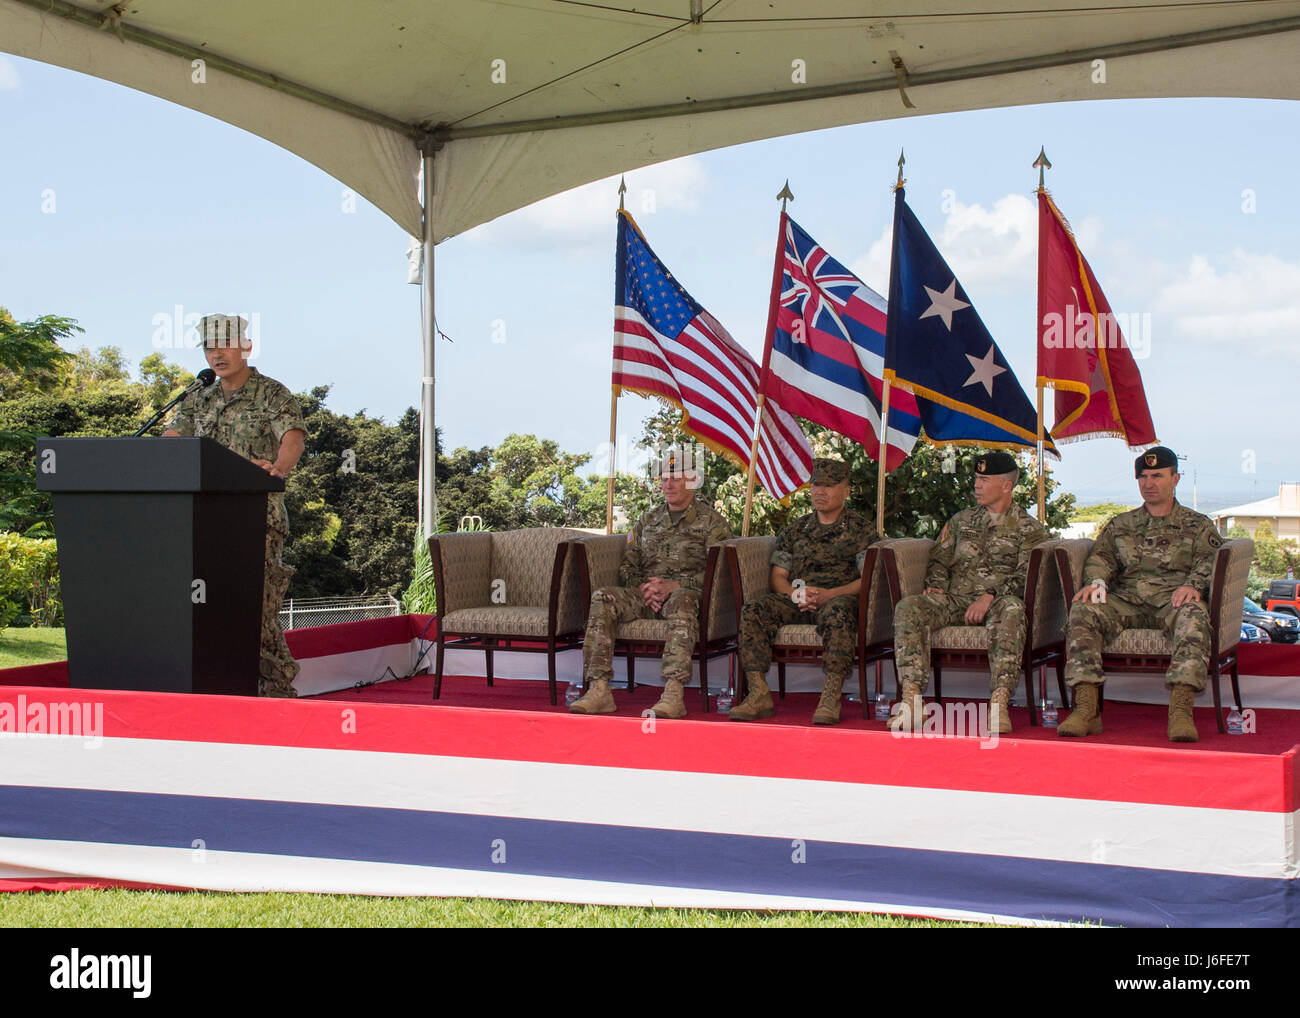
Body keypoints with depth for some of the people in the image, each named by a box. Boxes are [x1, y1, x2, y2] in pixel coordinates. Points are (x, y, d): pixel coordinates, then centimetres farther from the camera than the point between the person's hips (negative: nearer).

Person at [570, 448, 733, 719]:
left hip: (686, 592, -4)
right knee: (603, 598, -25)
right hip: (646, 593, 4)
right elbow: (627, 566, 18)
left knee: (682, 600, -41)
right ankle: (599, 689, -33)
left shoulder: (711, 521, 8)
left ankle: (673, 693, -51)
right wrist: (643, 588, -6)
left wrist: (673, 586, -17)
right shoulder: (648, 521, 23)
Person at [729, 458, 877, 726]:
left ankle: (831, 696, -41)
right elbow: (778, 576, 17)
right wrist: (794, 594, -7)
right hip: (795, 600, 4)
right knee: (753, 610, -25)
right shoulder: (795, 530, 22)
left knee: (837, 612, -40)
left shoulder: (860, 530, 10)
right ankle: (759, 693, -29)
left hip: (839, 596, -4)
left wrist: (828, 594, -17)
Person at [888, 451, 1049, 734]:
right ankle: (912, 701, -38)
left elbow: (1027, 576, -3)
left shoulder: (1029, 529, 10)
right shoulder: (961, 520, 25)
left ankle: (999, 703, -50)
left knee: (1011, 609, -41)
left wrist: (990, 596, -18)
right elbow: (938, 560, 26)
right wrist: (936, 585, 3)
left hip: (996, 601, -4)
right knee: (909, 607, -27)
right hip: (954, 599, 4)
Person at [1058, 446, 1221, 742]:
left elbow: (1209, 561, 2)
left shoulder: (1198, 525, 18)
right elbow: (1100, 557, 14)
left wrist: (1193, 585, -21)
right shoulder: (1121, 524, 27)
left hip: (1172, 599, -2)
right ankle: (1086, 709, -38)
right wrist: (1096, 581, -10)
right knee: (1082, 611, -29)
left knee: (1193, 615, -39)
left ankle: (1180, 709, -49)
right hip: (1125, 600, 2)